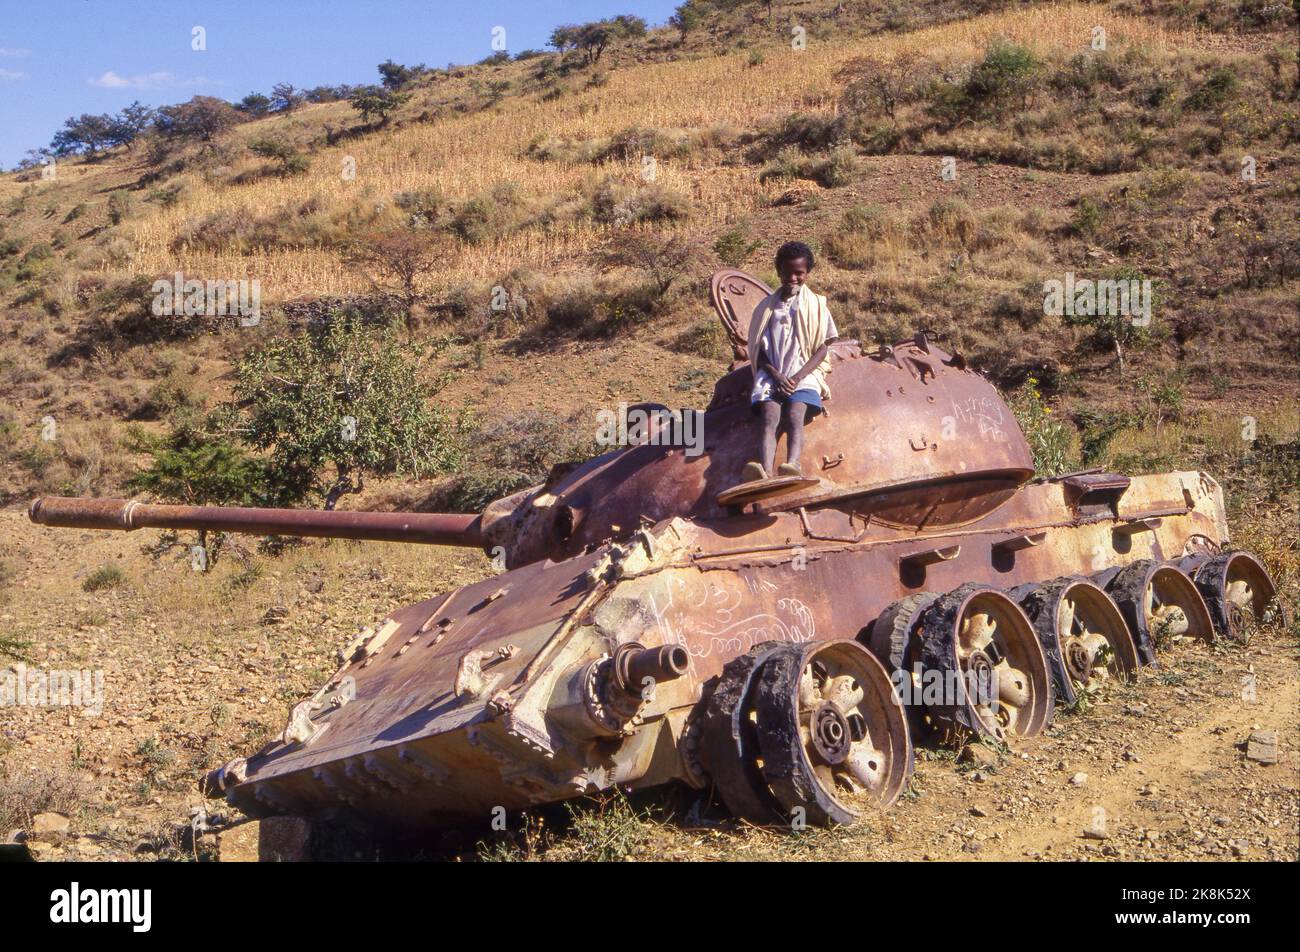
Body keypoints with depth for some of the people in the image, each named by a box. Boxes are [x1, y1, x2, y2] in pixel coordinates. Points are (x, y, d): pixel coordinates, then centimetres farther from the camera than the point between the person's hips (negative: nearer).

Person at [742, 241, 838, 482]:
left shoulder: (816, 305, 13)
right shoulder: (767, 307, 16)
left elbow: (822, 348, 5)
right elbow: (759, 351, 10)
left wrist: (798, 376, -11)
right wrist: (776, 376, -9)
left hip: (804, 374, 0)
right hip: (772, 375, 1)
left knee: (795, 416, -31)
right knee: (769, 417, -29)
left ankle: (792, 465, -58)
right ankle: (766, 472, -54)